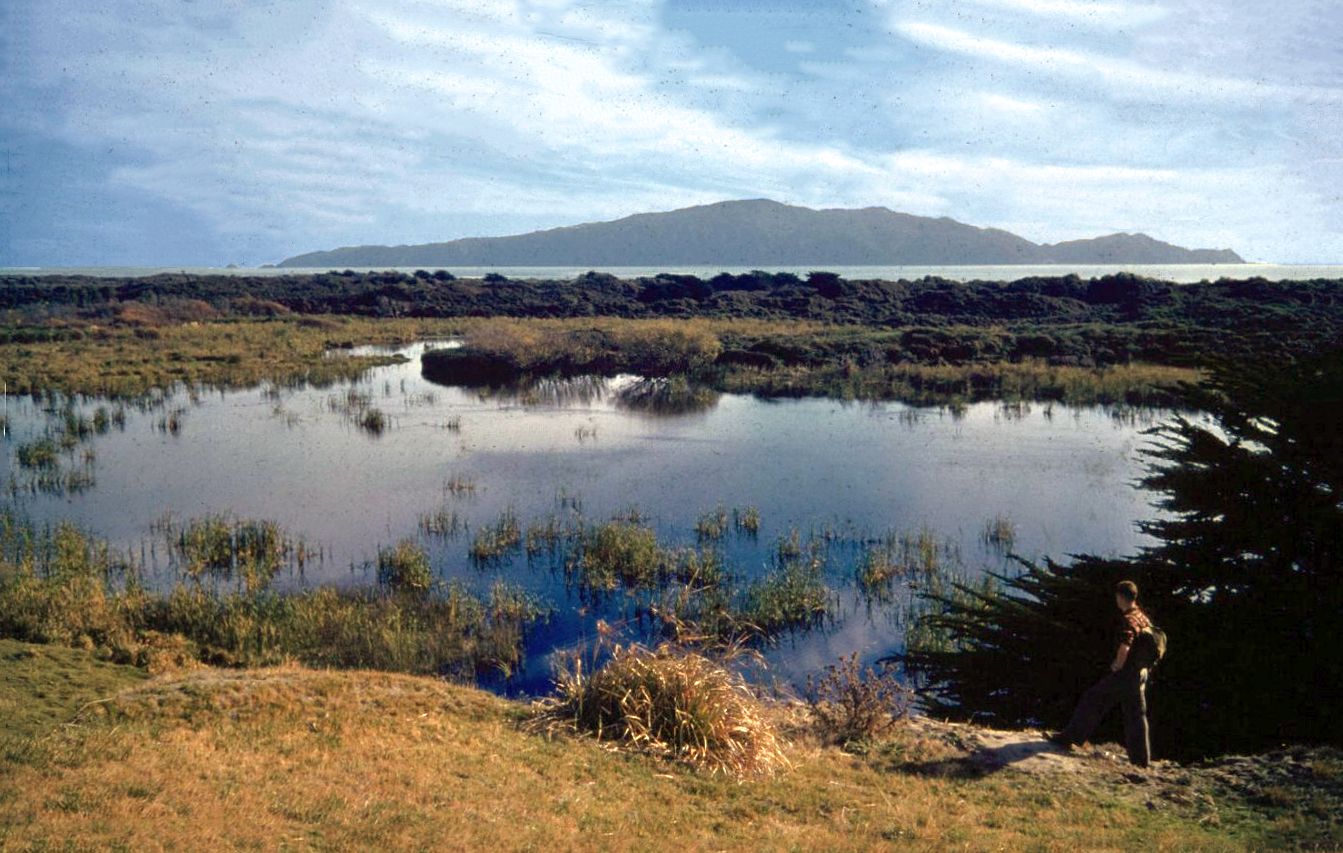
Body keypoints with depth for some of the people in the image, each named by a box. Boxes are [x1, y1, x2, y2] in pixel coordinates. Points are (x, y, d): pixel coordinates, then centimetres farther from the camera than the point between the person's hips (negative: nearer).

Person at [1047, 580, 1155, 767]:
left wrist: (1117, 666, -11)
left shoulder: (1127, 620, -17)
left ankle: (1070, 738, 2)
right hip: (1141, 674, 8)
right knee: (1136, 715, 12)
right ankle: (1141, 760, 14)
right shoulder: (1144, 618, 11)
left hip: (1124, 674, -8)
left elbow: (1124, 648, -28)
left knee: (1091, 700, 0)